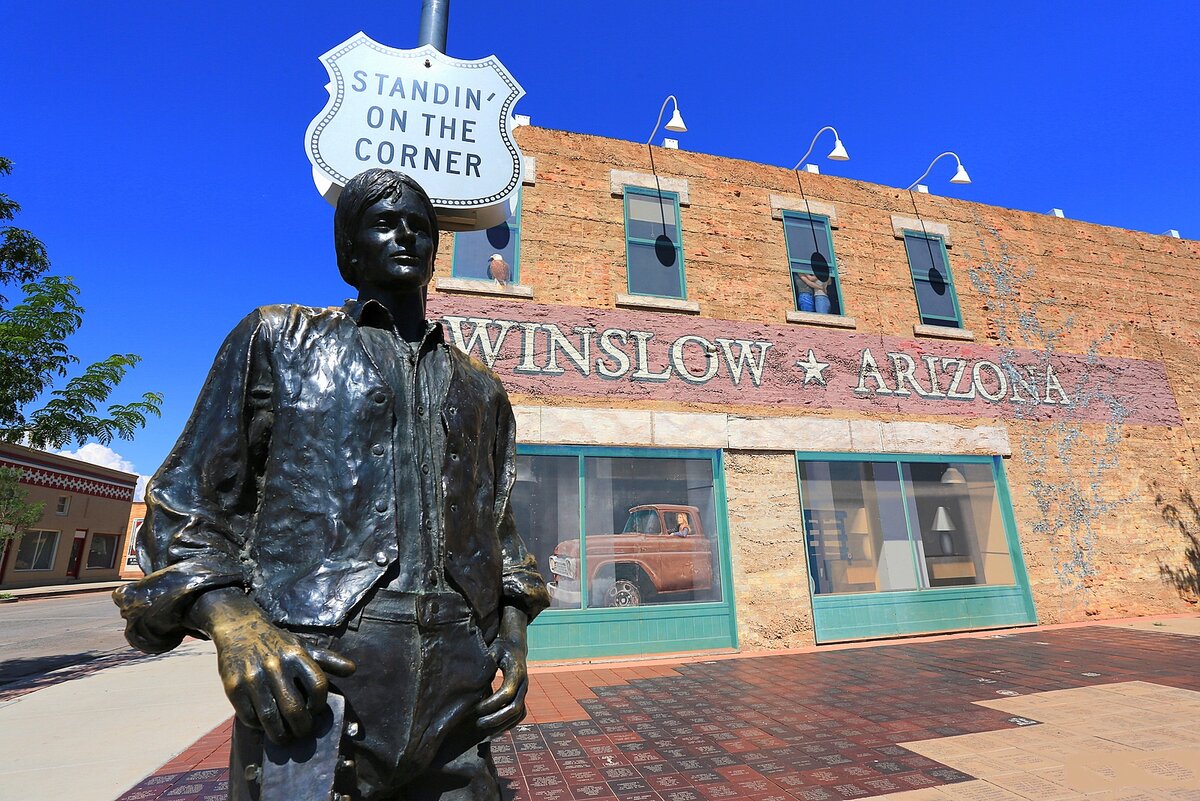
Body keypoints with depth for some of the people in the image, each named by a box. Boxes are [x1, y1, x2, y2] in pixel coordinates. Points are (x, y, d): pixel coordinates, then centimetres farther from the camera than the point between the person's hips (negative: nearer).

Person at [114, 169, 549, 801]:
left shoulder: (480, 388, 16)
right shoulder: (279, 339, 9)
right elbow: (187, 502, 4)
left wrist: (513, 629, 4)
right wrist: (232, 619, -13)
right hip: (307, 686, -2)